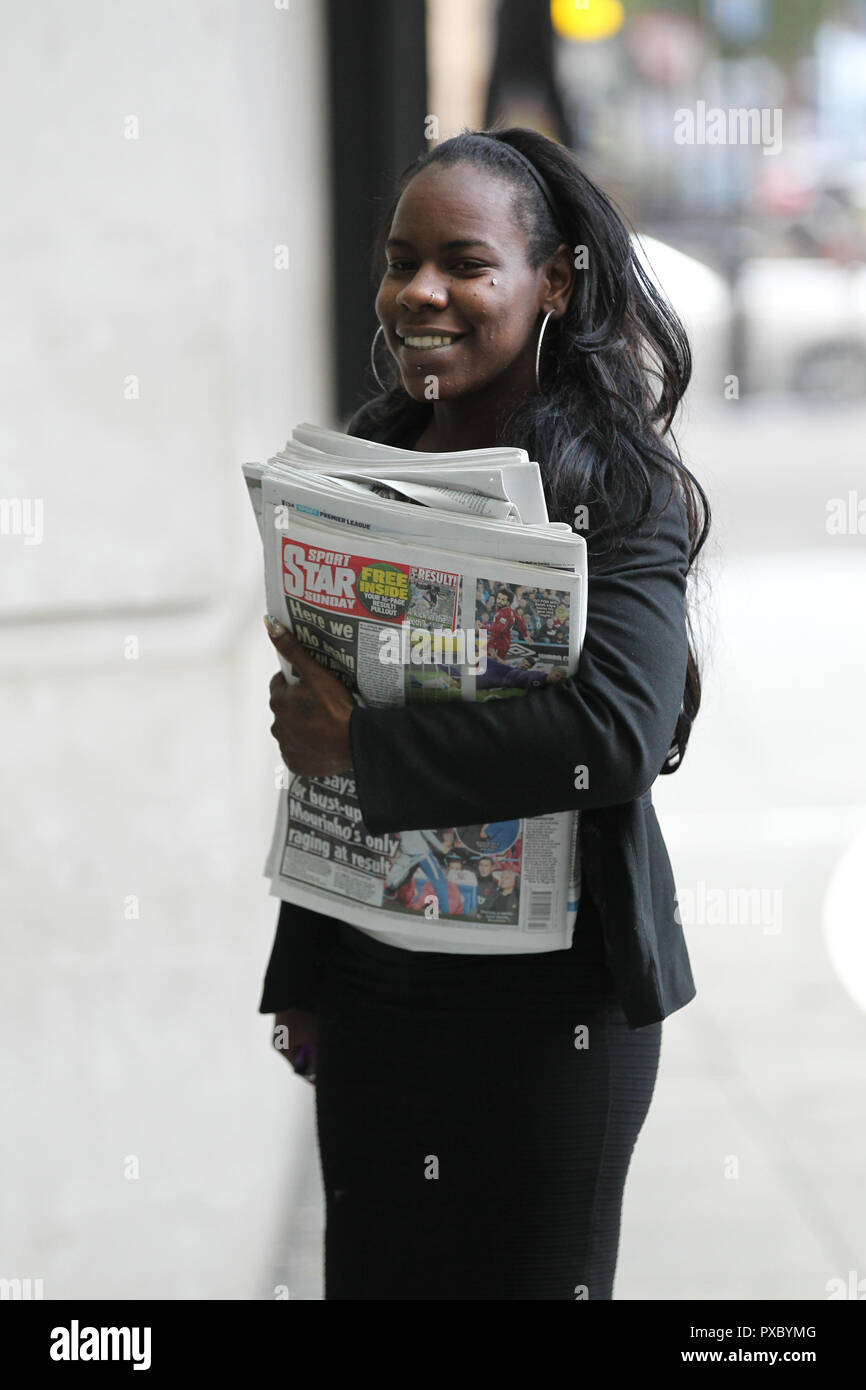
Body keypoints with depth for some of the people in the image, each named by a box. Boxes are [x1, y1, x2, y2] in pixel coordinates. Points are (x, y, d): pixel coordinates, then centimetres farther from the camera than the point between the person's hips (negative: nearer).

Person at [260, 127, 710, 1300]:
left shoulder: (614, 485, -13)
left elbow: (618, 736, -28)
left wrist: (360, 746, -21)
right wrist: (303, 972, 17)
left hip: (548, 993, -5)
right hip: (369, 978, 6)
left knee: (525, 1273, 5)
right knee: (372, 1271, 12)